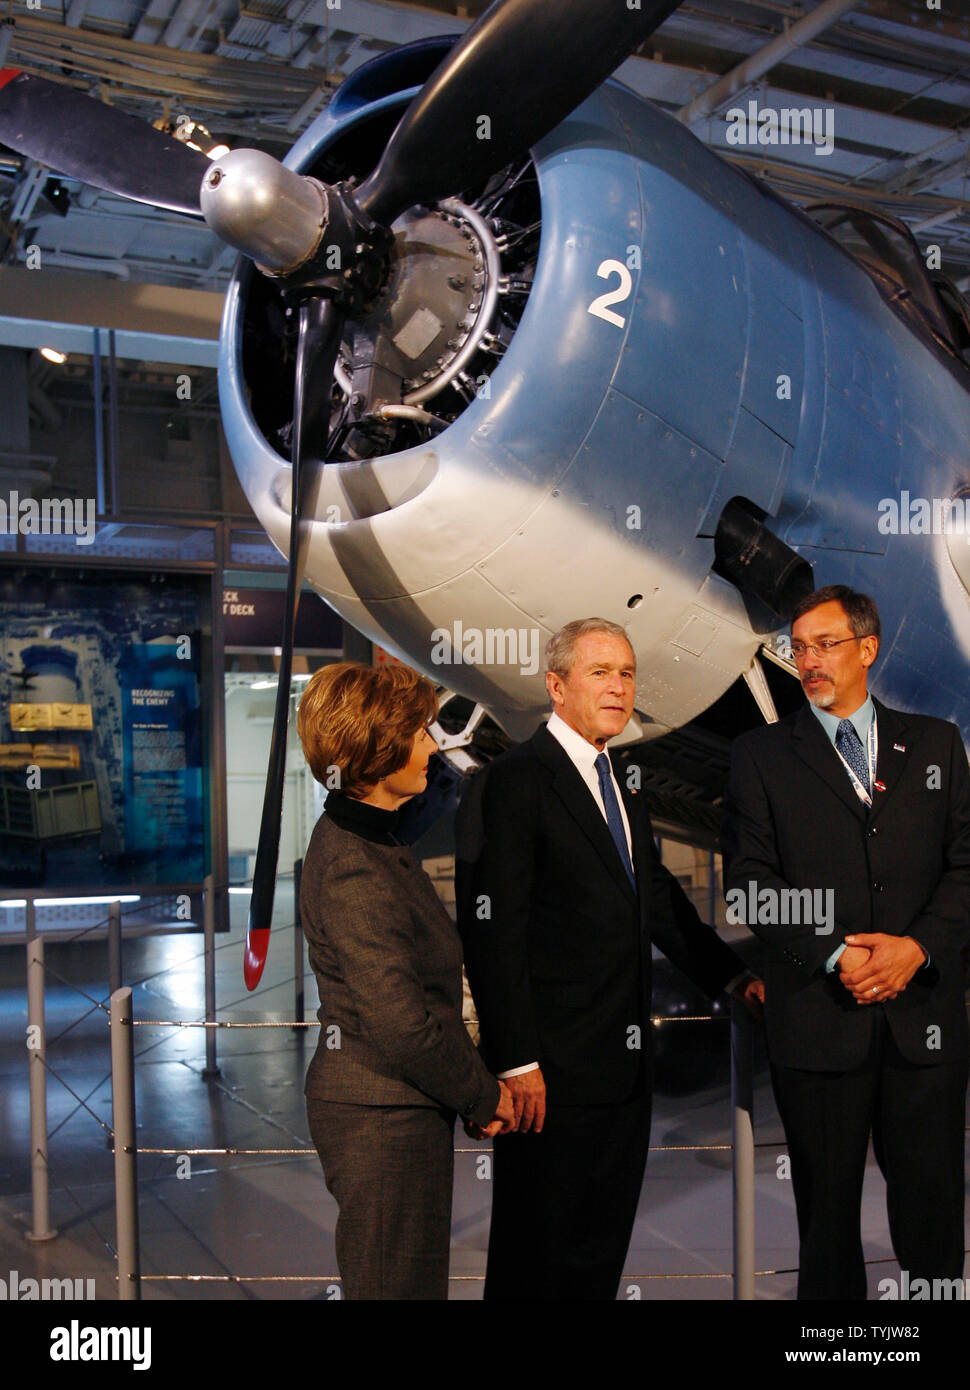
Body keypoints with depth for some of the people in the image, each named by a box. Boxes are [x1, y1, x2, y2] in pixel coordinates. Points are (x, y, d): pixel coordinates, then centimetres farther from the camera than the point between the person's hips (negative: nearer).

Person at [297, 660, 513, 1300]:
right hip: (384, 1116, -10)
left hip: (381, 1106, 10)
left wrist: (478, 1082, 10)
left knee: (414, 1278, 20)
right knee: (399, 1284, 4)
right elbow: (400, 1023, -26)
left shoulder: (366, 836, 9)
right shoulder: (355, 869, -23)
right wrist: (483, 1094, -11)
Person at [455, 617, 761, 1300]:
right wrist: (517, 1062, -20)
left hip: (624, 1070, 8)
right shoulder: (514, 781, -13)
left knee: (602, 1250, 18)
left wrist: (735, 974, 11)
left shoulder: (625, 795, 15)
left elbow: (661, 903, 22)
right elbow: (494, 931, -18)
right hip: (554, 1070, -8)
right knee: (537, 1258, 5)